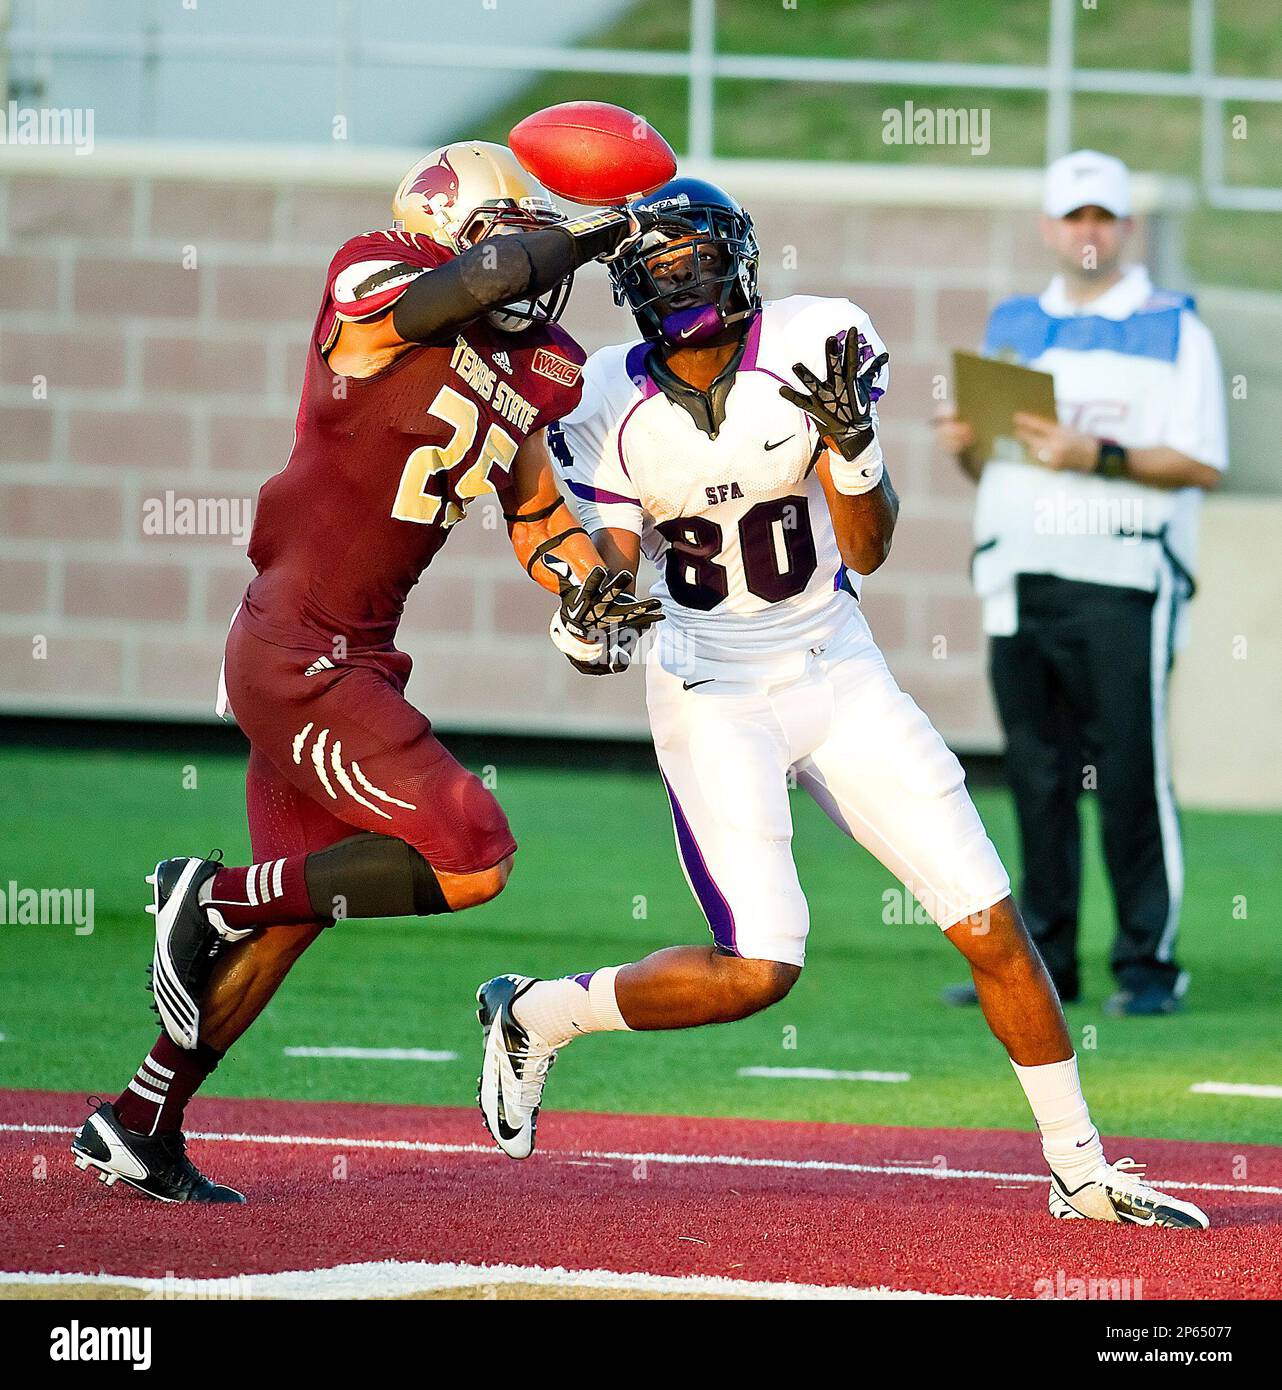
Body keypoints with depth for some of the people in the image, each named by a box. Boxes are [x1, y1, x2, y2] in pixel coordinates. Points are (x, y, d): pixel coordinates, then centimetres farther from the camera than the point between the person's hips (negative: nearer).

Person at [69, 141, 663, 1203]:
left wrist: (587, 592, 6)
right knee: (471, 860, -14)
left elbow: (535, 504, 25)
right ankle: (214, 900, -1)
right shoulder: (378, 297, -13)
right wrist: (596, 234, -16)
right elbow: (481, 280, -33)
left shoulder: (527, 378, 11)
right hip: (297, 653, -10)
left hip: (357, 658, 10)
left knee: (296, 903, 17)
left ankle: (139, 1126, 28)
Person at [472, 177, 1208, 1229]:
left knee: (991, 925, -2)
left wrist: (851, 440, -28)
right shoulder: (613, 406, -10)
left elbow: (868, 549, -10)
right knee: (759, 967, -16)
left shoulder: (809, 351, -11)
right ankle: (536, 1014, 8)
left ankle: (1080, 1171, 12)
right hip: (713, 695, -2)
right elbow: (614, 565, -5)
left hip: (838, 673, 2)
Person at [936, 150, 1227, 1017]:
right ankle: (1043, 962, 9)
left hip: (1125, 583, -5)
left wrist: (1096, 457, -18)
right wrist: (967, 448, 0)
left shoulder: (1174, 328, 3)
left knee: (1132, 777, -8)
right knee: (1037, 780, 5)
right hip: (1018, 580, 5)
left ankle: (1149, 963, -5)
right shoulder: (1012, 326, 19)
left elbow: (1202, 464, -7)